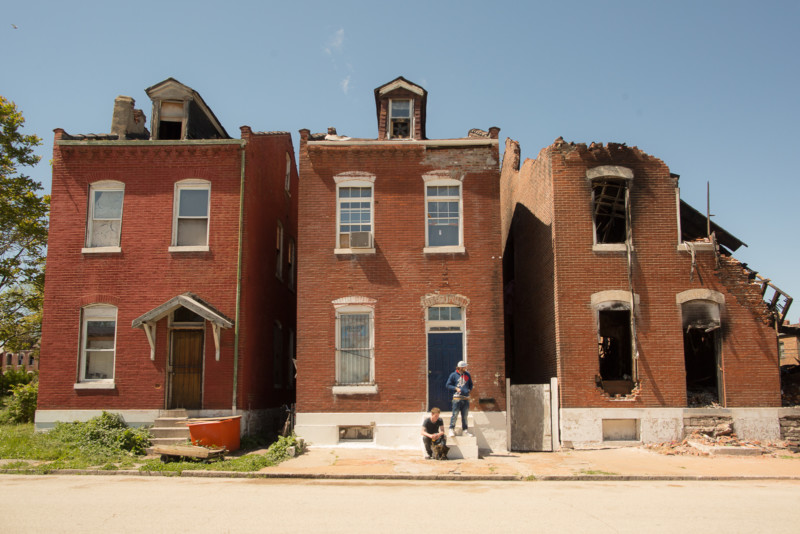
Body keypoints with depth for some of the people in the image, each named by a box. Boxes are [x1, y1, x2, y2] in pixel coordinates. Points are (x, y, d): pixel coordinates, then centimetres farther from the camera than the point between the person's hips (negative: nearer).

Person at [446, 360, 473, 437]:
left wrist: (469, 389, 6)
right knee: (455, 414, -7)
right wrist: (456, 388, -12)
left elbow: (470, 384, 24)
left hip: (466, 398, 4)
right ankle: (452, 429, 4)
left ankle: (465, 430, 18)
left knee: (465, 415, 10)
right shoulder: (453, 375, -1)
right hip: (457, 398, -4)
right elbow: (448, 385, 1)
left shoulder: (467, 375, 11)